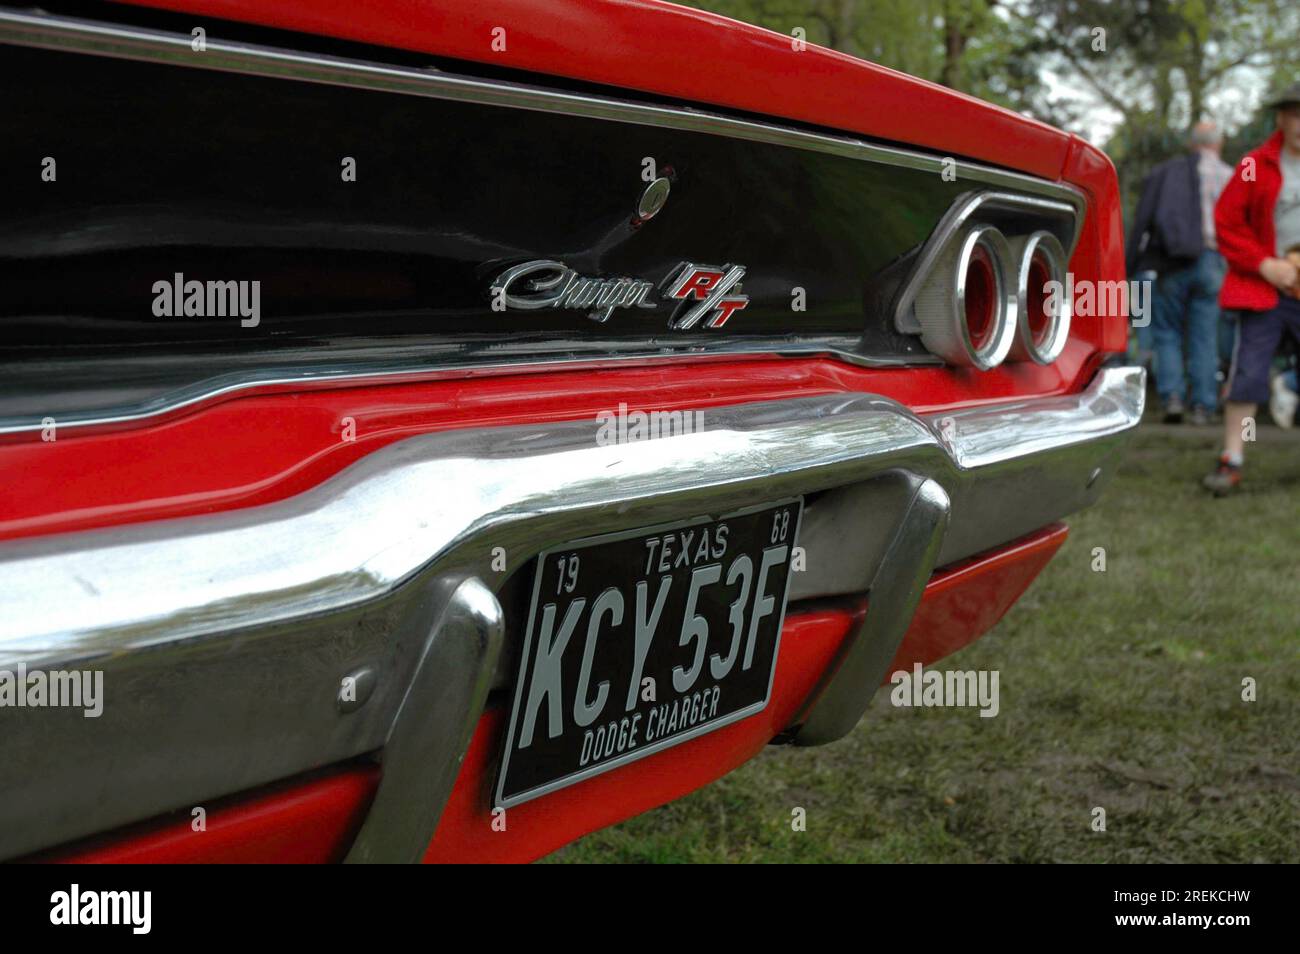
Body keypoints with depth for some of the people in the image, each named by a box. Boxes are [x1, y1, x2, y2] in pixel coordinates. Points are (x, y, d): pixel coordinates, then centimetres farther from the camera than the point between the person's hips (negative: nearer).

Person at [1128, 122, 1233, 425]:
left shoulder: (1165, 172, 8)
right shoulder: (1232, 178, 8)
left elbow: (1142, 221, 3)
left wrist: (1131, 266, 5)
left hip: (1174, 264, 0)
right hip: (1212, 262, 1)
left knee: (1167, 331, 9)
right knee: (1205, 336, 6)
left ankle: (1172, 396, -7)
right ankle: (1202, 406, 4)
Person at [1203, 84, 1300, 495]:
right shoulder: (1257, 166, 0)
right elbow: (1226, 222, 0)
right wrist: (1265, 264, -9)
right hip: (1264, 289, -2)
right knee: (1247, 375, -3)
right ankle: (1232, 461, 3)